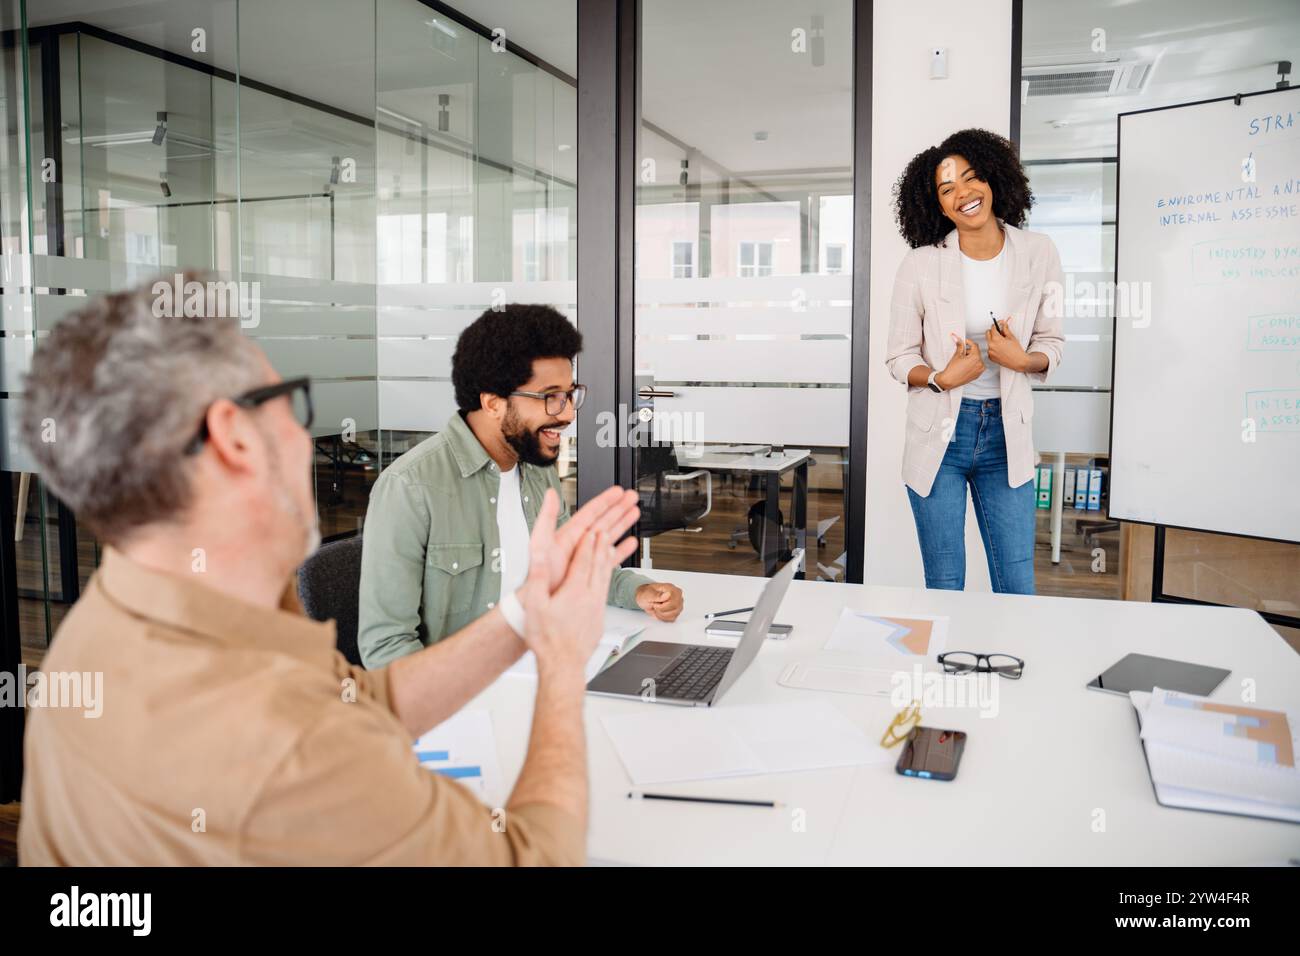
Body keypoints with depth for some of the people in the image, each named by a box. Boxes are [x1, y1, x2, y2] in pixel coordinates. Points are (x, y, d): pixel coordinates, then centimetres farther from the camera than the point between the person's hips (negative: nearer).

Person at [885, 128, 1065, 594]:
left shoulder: (1038, 253, 0)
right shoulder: (921, 264, -6)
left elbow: (1051, 344, 7)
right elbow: (898, 357, 0)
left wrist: (1022, 360, -15)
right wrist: (941, 378, -20)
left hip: (1006, 434, 2)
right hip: (938, 434, -1)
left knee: (1018, 592, 7)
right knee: (943, 590, 8)